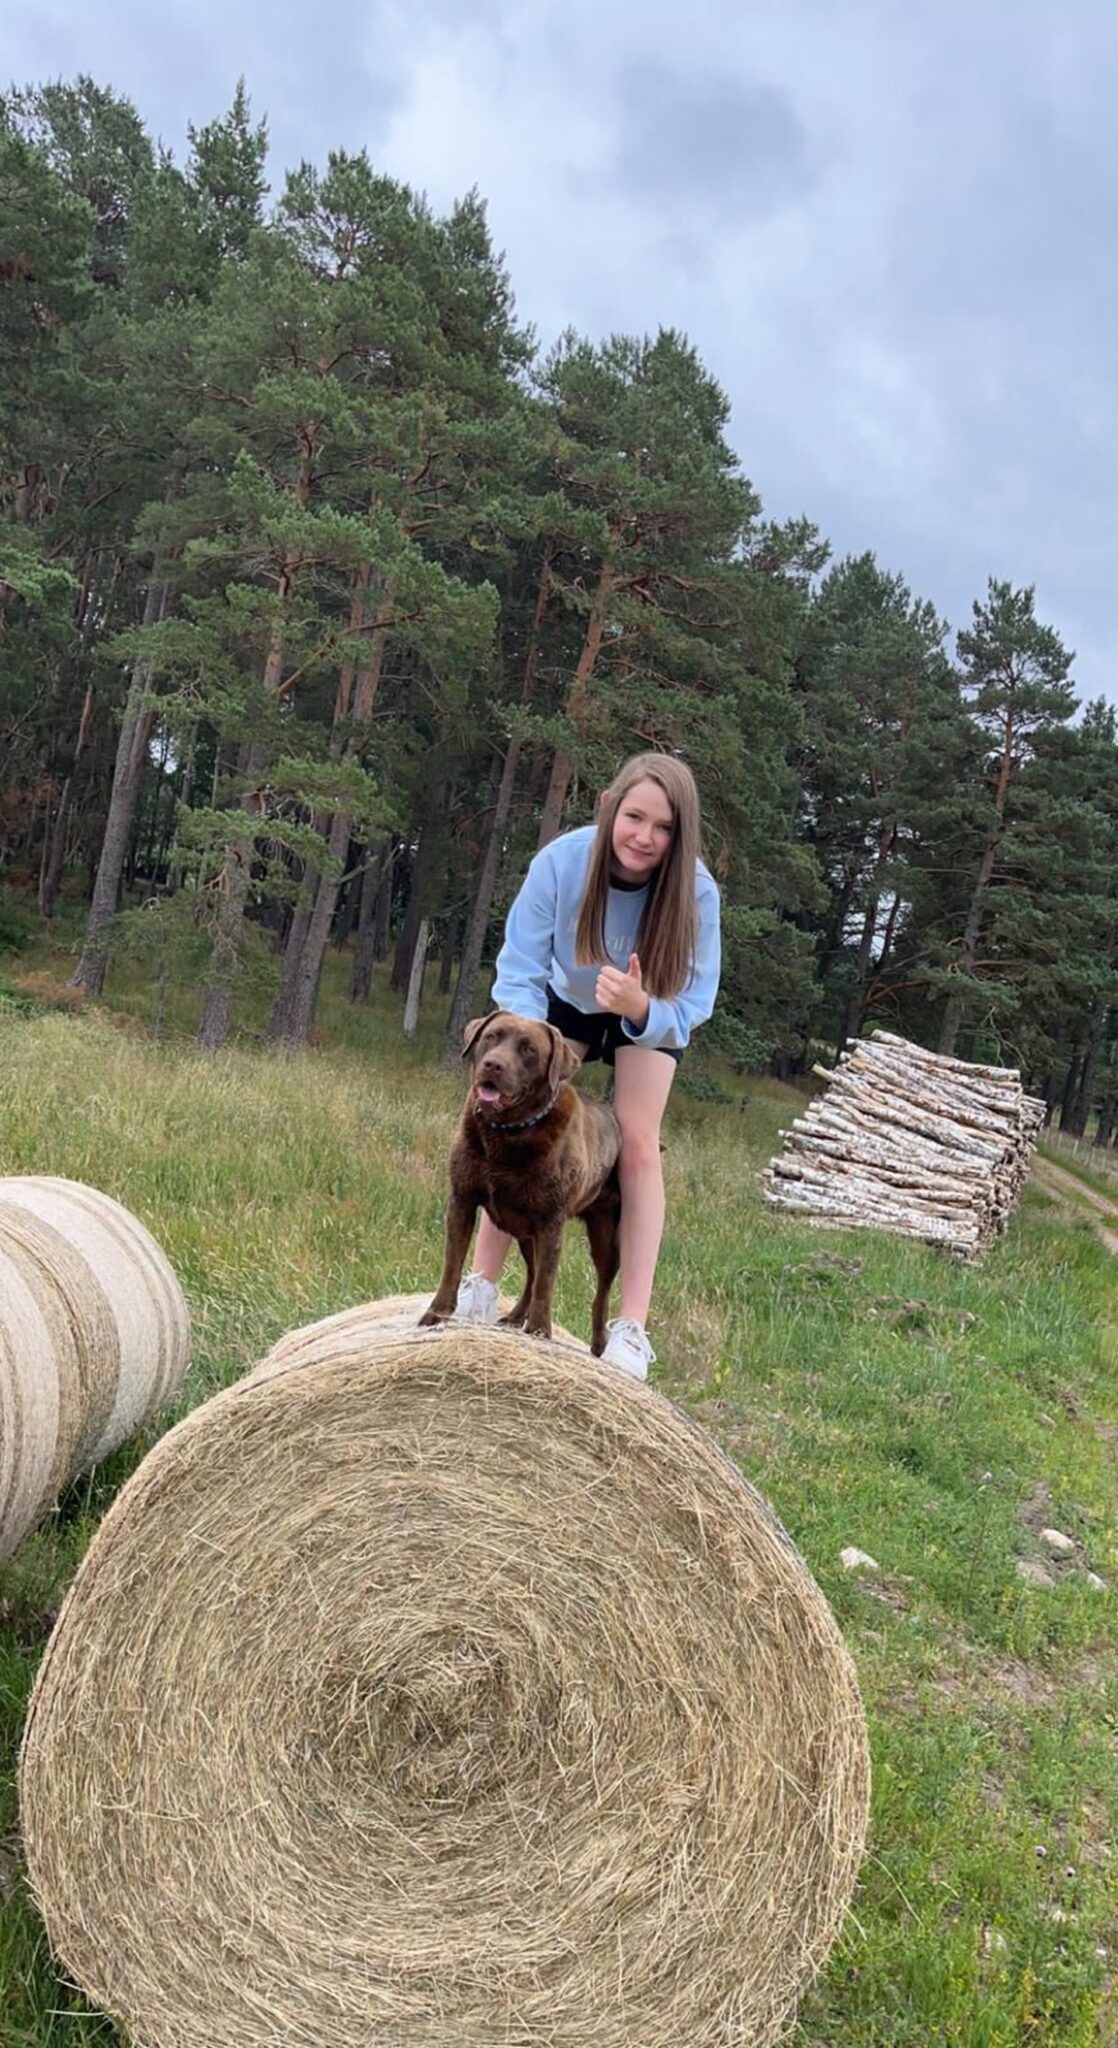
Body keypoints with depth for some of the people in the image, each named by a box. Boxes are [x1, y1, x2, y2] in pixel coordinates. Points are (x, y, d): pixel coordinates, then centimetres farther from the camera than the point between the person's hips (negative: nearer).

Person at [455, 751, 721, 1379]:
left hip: (652, 1014, -1)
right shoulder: (562, 861, -34)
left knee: (638, 1143, -13)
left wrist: (640, 1007, -54)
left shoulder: (695, 891, -35)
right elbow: (519, 973, -30)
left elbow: (691, 1006, -33)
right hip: (568, 1000, 1)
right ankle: (481, 1287, 4)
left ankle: (633, 1328, -11)